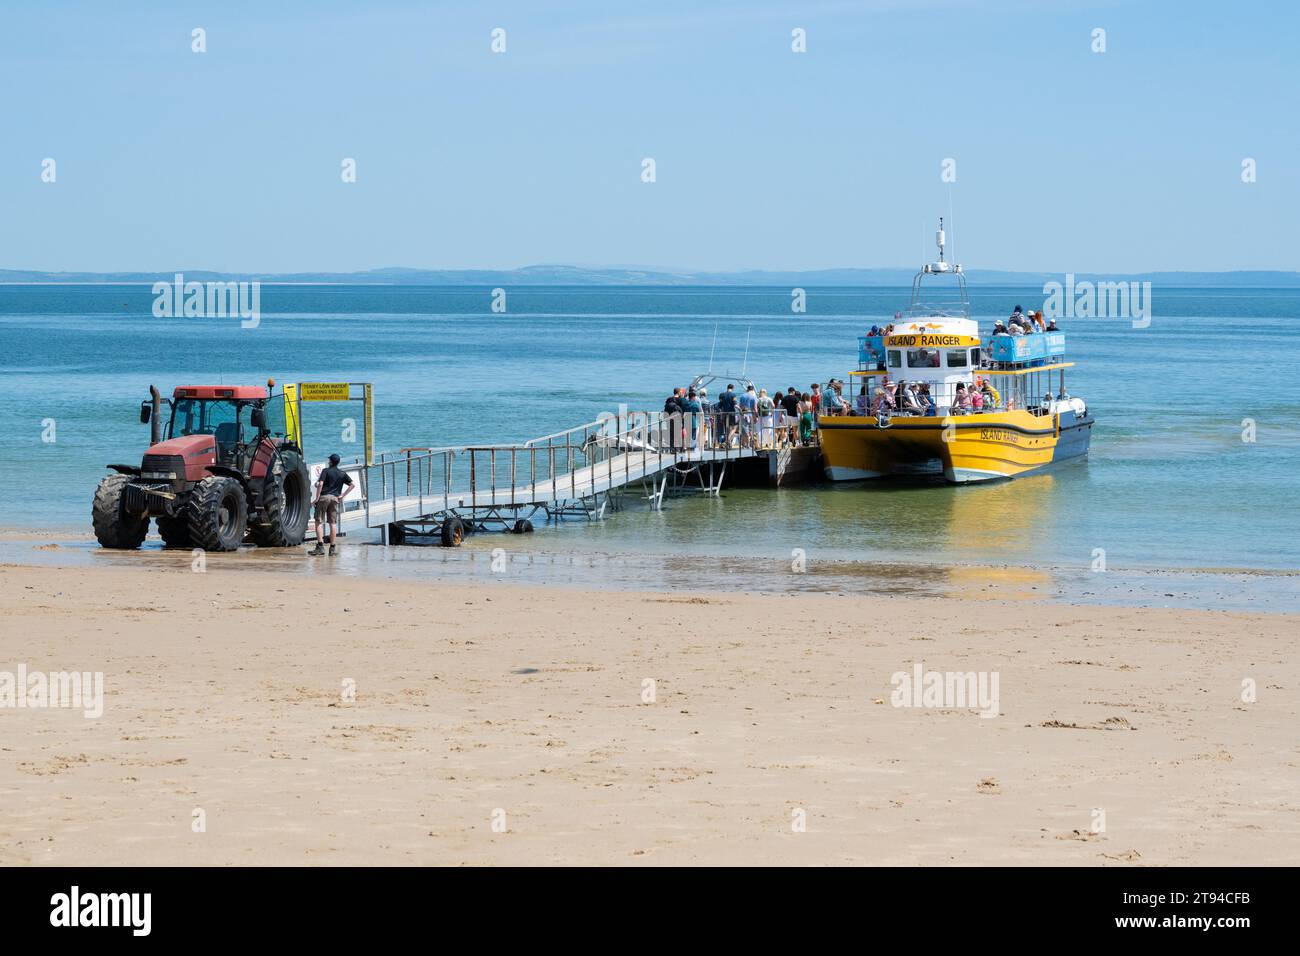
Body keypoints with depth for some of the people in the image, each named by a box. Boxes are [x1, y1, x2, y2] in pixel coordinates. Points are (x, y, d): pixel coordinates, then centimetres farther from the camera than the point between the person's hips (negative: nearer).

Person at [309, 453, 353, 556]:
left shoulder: (326, 471, -3)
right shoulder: (342, 473, 11)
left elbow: (320, 484, -14)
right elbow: (352, 484, 10)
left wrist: (317, 498, -10)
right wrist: (342, 495, 8)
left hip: (324, 497, -4)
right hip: (335, 498, 4)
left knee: (319, 522, -1)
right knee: (333, 523, 7)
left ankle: (320, 546, -12)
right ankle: (333, 548, 6)